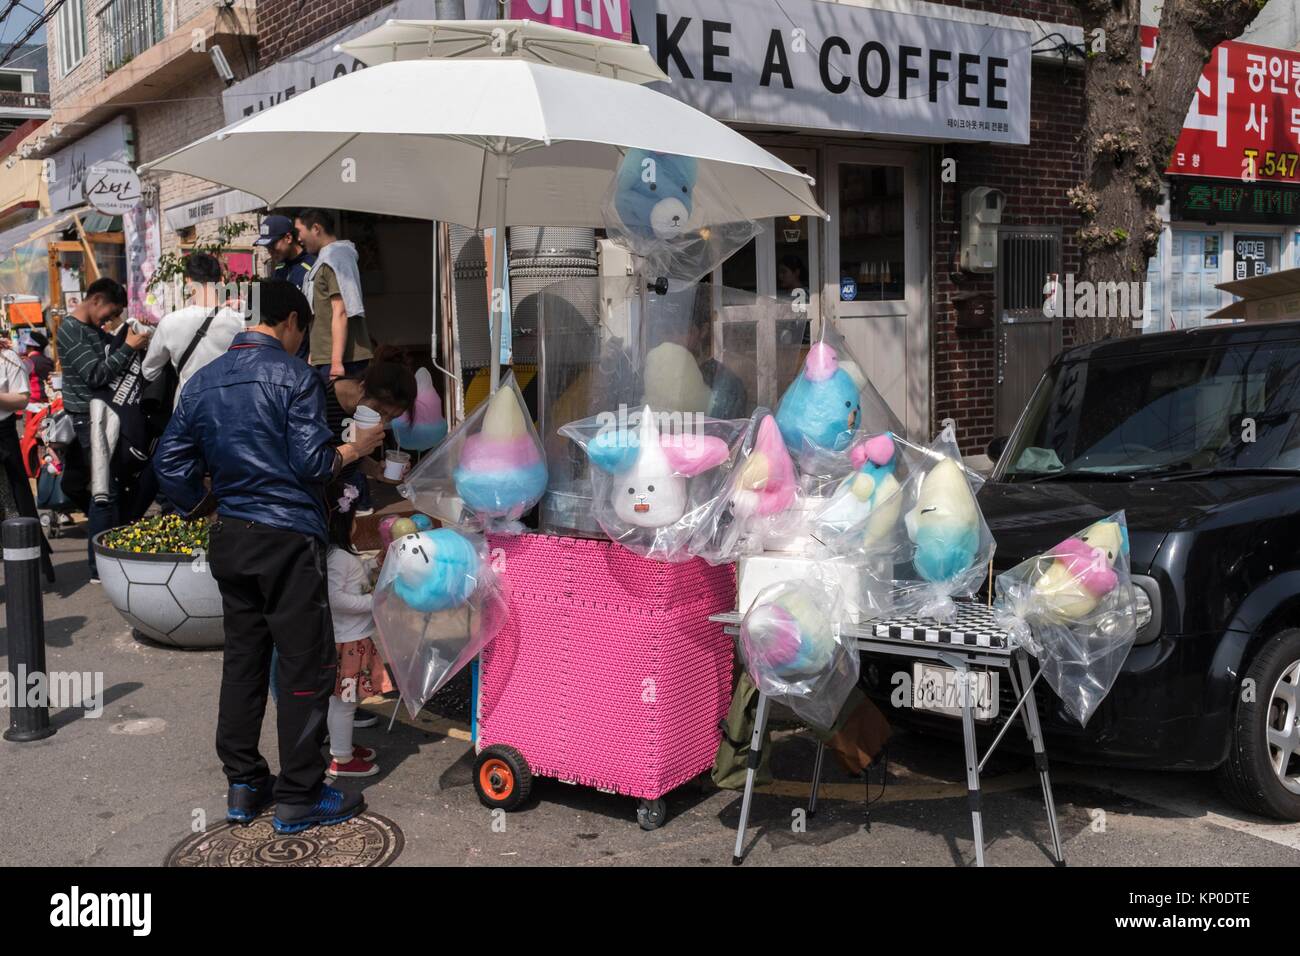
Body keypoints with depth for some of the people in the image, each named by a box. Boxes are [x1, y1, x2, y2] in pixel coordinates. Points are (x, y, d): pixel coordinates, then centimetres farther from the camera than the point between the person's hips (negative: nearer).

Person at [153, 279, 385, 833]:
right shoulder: (293, 375, -10)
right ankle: (298, 799, 5)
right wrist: (355, 448, 3)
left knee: (242, 658, 15)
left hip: (230, 538, 7)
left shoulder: (203, 381, 9)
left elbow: (171, 463, 9)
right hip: (287, 538, -7)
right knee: (306, 664, 1)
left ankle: (243, 786, 22)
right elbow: (312, 463, -14)